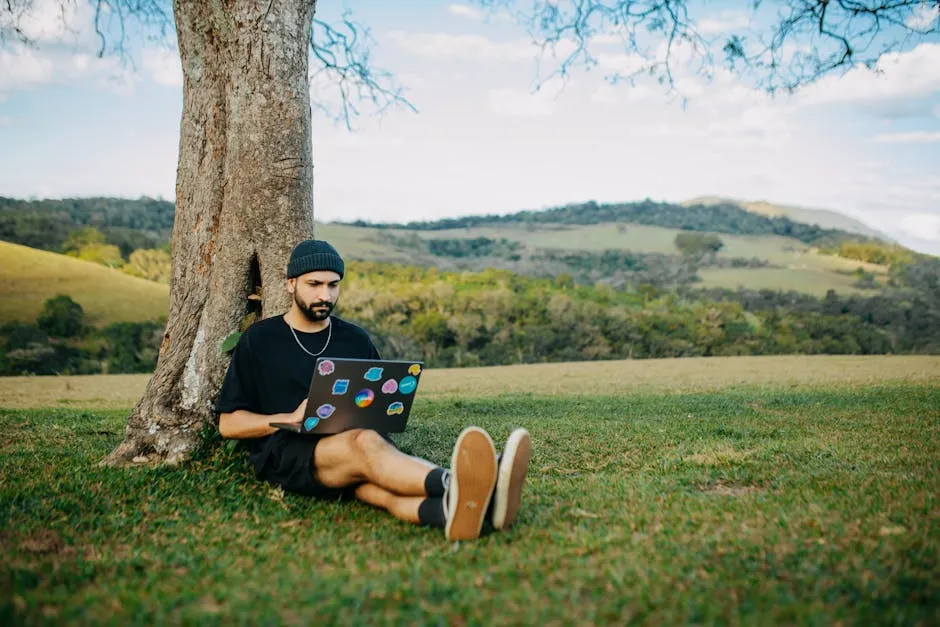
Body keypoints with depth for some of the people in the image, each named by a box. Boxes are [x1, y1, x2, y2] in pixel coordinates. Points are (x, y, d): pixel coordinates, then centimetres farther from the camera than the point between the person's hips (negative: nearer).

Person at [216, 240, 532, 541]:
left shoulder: (356, 340, 19)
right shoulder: (258, 340, 9)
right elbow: (228, 424, 7)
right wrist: (291, 417, -10)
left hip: (350, 445, 3)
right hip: (284, 453, -3)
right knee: (365, 443, -37)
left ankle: (449, 509, -70)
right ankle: (453, 485, -67)